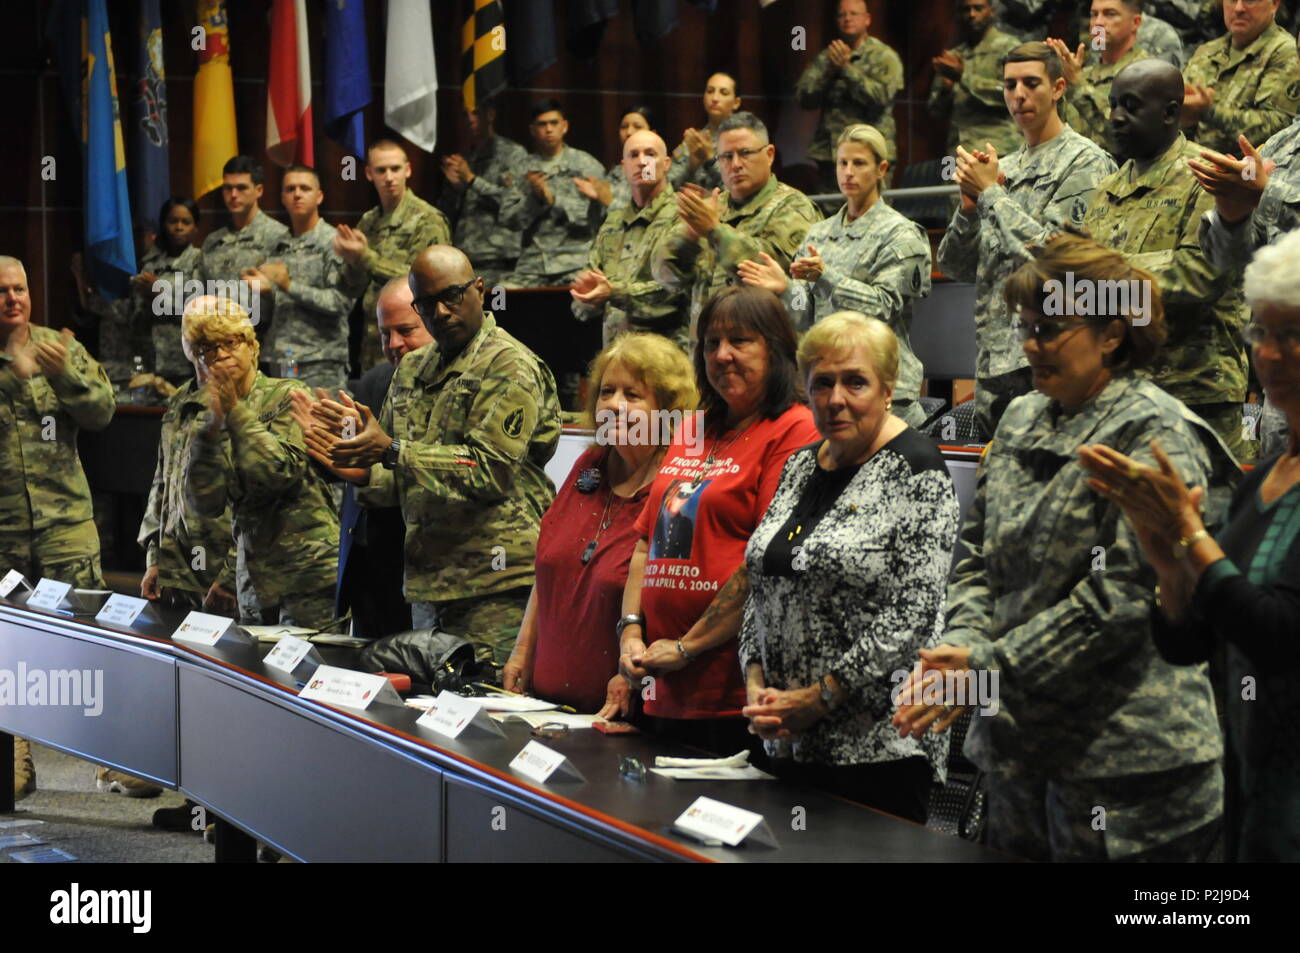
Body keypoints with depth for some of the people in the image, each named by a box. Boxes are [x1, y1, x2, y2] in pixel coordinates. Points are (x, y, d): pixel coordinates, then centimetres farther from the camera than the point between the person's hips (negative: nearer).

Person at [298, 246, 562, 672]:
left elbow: (491, 469, -17)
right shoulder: (412, 370, 18)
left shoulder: (510, 366, -5)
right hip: (429, 581, 7)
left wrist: (392, 453, -21)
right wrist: (365, 474, 0)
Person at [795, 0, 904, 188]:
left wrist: (847, 68, -13)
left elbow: (881, 96, -12)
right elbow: (804, 97, 4)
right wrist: (830, 71, -10)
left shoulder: (884, 56, 3)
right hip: (828, 153, 3)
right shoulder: (825, 57, 14)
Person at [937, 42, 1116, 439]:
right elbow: (954, 265, 15)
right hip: (992, 360, 8)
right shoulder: (1003, 167, 19)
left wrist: (991, 193, -7)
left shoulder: (1085, 162, -3)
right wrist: (969, 205, -3)